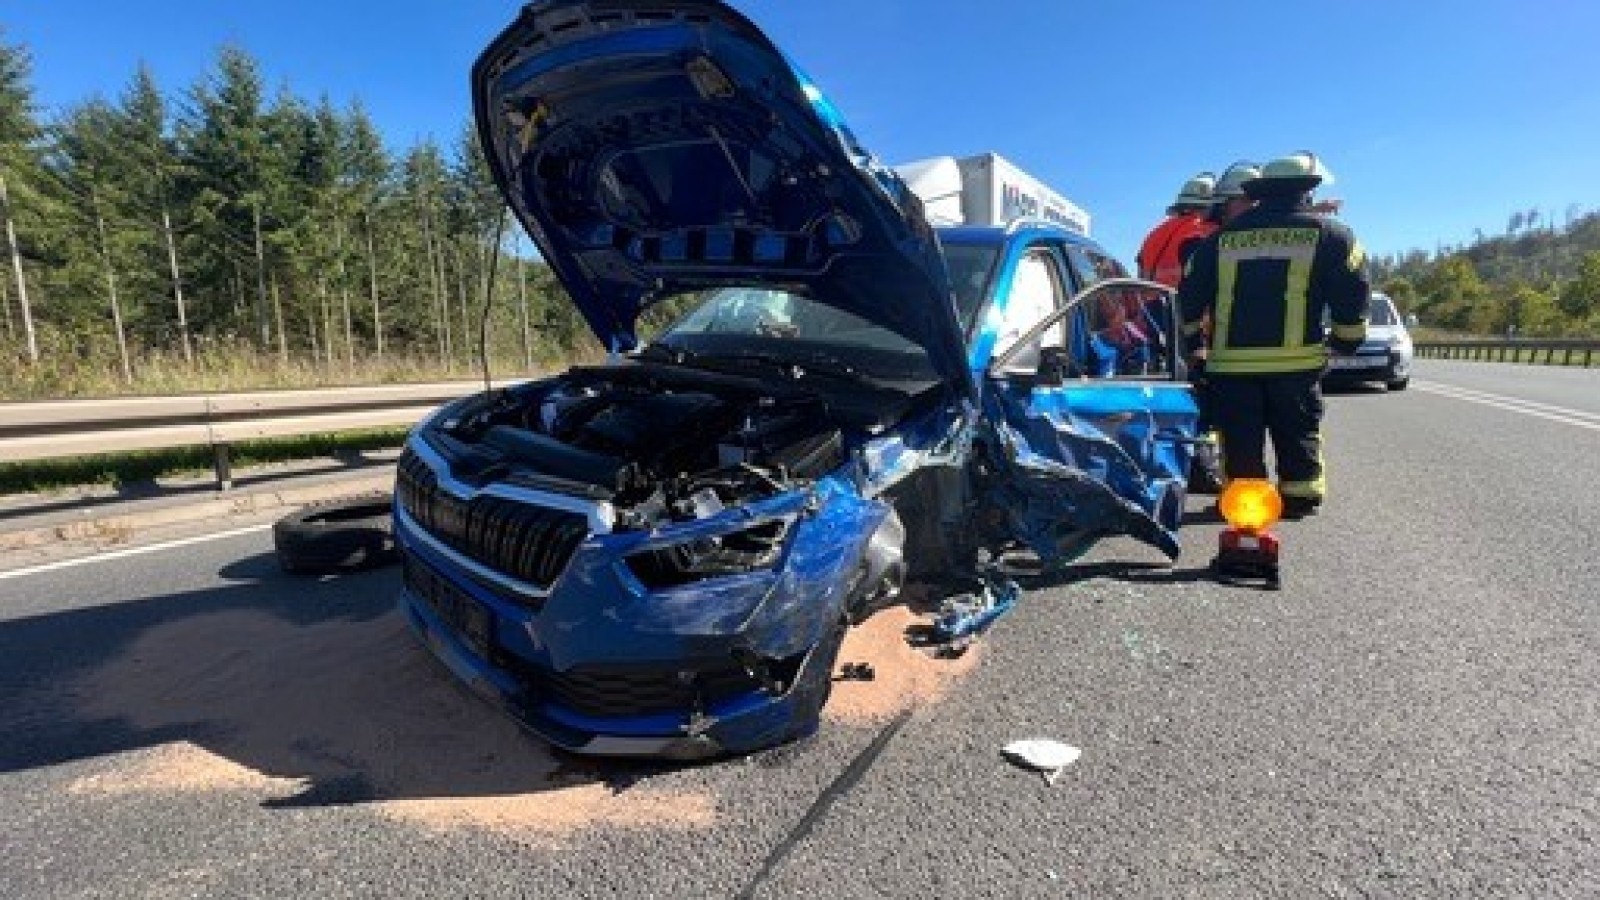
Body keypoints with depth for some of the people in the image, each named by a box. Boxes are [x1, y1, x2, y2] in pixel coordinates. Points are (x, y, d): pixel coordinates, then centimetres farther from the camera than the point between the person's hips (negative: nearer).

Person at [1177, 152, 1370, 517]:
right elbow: (1353, 296, 1)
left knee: (1240, 440, 7)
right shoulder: (1330, 235, 6)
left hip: (1230, 363, 1)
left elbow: (1190, 297, 11)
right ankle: (1300, 497, 16)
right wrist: (1346, 344, 14)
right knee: (1299, 436, 12)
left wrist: (1194, 348, 21)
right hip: (1297, 362, -1)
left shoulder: (1221, 238, 11)